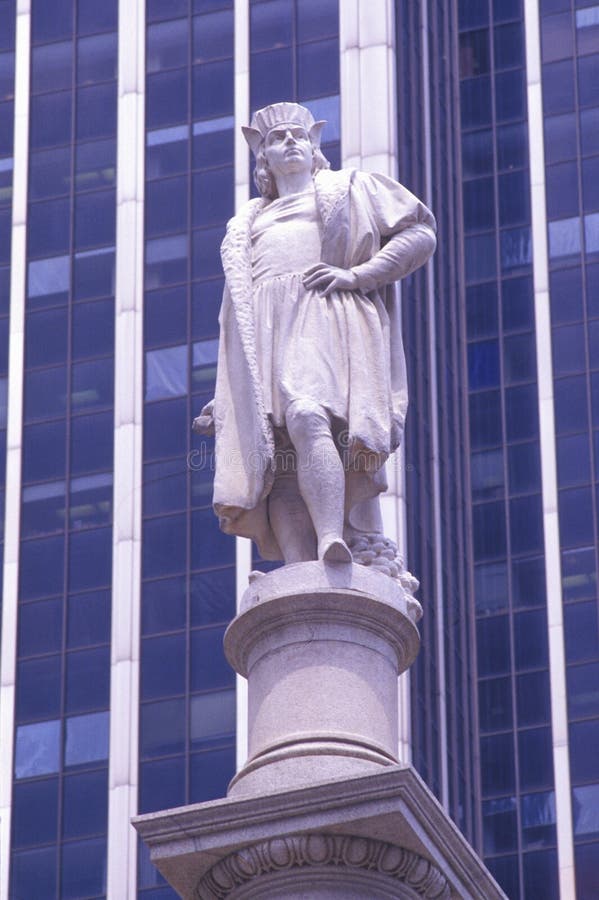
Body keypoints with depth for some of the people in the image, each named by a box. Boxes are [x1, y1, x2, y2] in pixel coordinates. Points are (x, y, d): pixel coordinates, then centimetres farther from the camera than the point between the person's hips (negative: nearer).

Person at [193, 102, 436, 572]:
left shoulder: (348, 189, 23)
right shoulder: (249, 224, 35)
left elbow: (421, 233, 10)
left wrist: (355, 273, -4)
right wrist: (226, 398, 20)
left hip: (326, 323, -4)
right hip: (268, 338, 4)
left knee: (307, 418, -35)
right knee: (279, 469, -19)